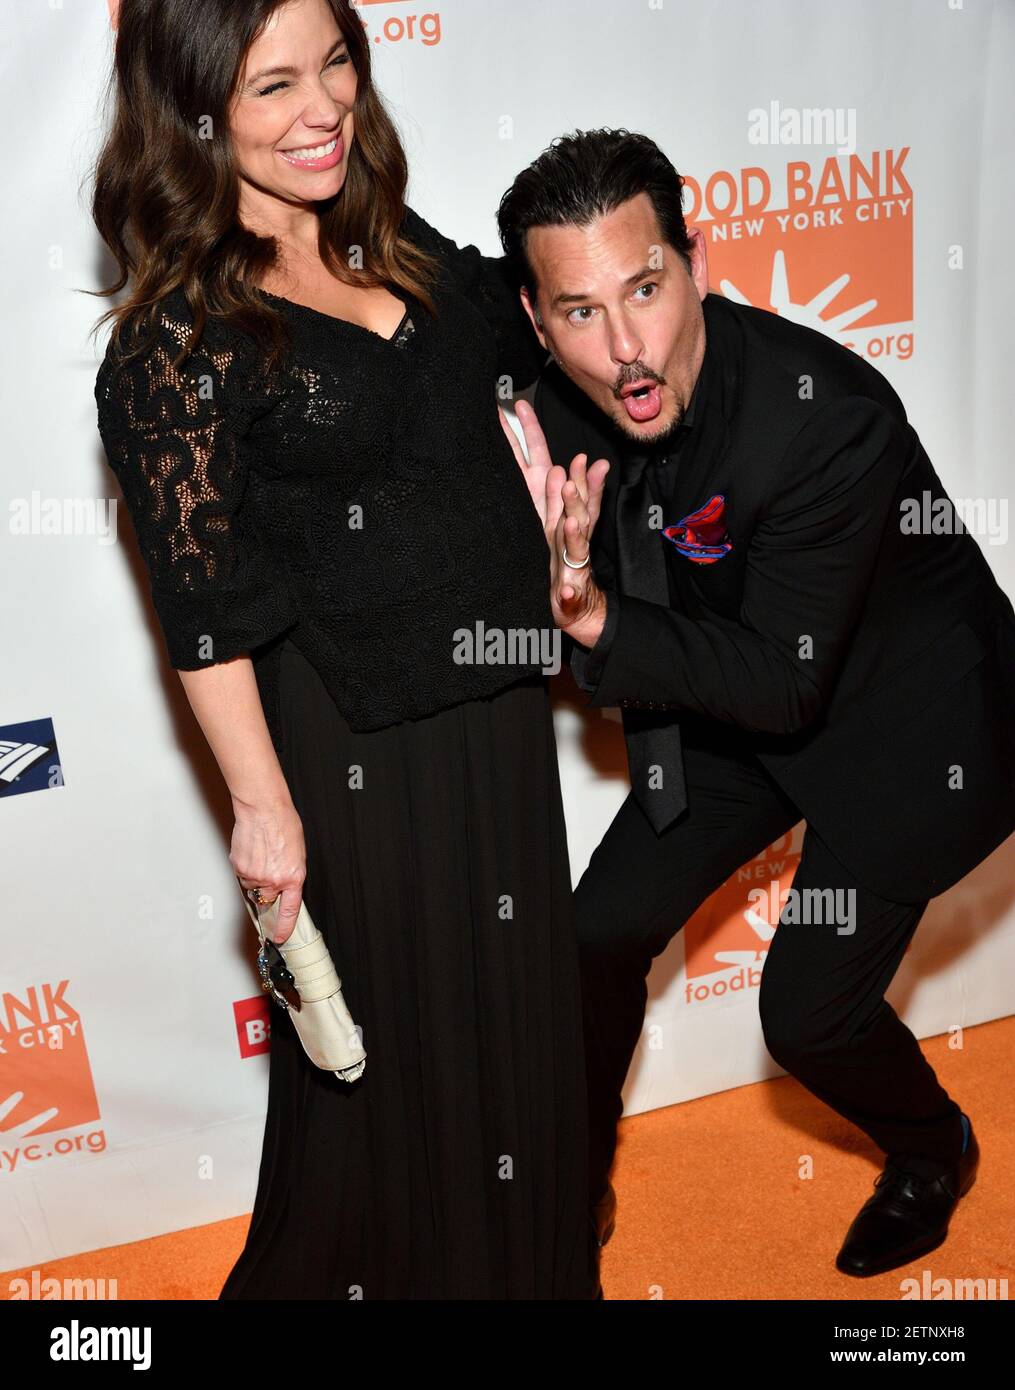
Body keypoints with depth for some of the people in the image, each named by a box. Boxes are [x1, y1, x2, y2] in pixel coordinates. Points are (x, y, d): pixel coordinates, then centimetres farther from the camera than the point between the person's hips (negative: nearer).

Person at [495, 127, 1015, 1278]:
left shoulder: (829, 413, -34)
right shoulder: (565, 410, -15)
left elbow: (786, 681, -30)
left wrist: (596, 617, -41)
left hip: (905, 717, -5)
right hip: (729, 697, 6)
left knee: (808, 1010, -6)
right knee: (600, 935, 4)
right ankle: (572, 1187, 31)